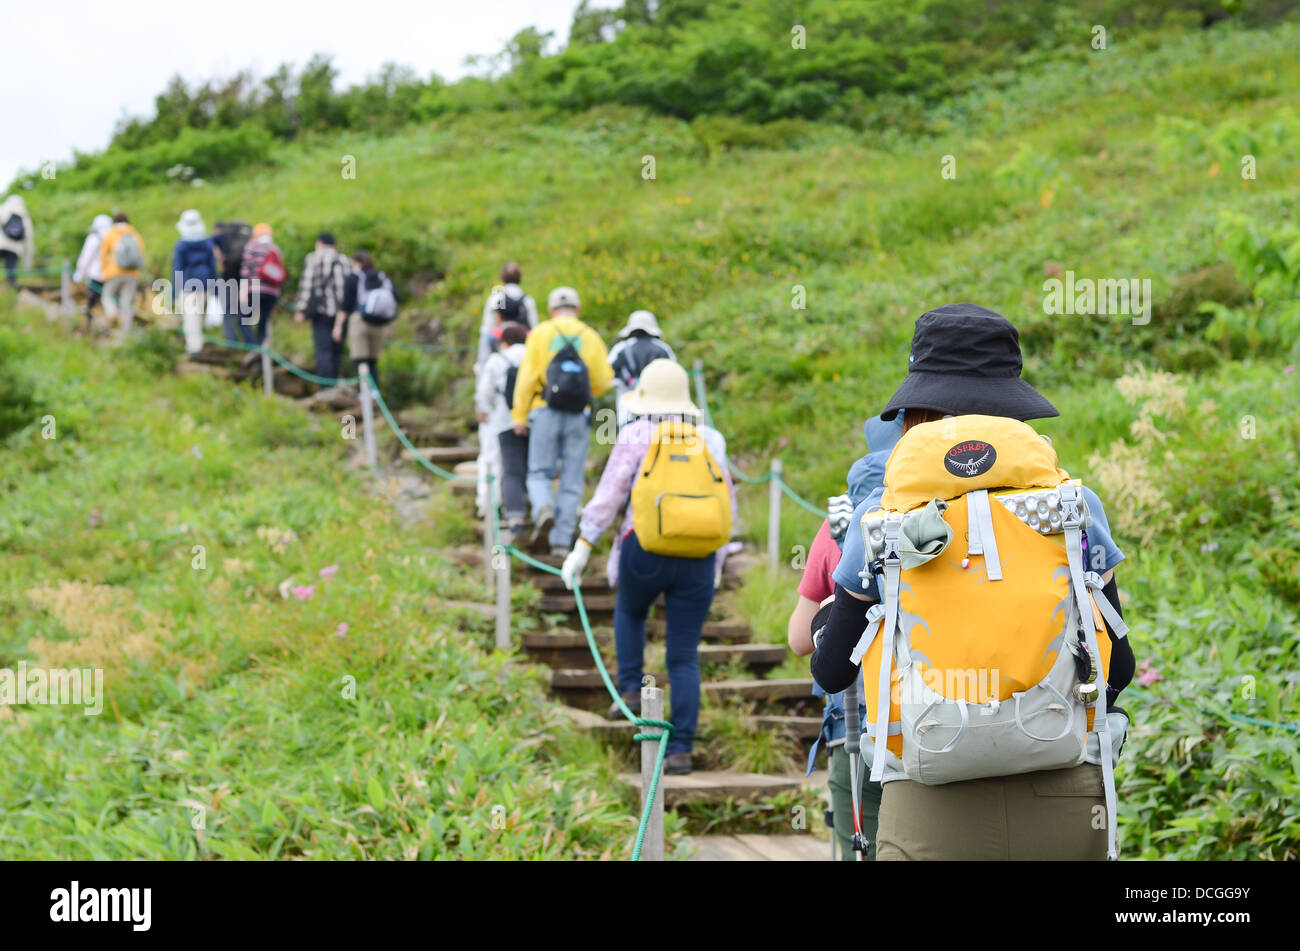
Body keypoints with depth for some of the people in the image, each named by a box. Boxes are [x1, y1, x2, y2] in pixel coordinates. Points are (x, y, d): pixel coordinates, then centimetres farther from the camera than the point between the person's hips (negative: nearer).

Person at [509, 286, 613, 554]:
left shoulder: (540, 334, 2)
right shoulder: (591, 337, 7)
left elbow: (527, 377, -3)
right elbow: (604, 382, 4)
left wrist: (519, 416, 0)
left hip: (546, 413, -1)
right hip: (579, 417, 1)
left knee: (539, 474, 8)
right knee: (571, 482, 6)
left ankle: (544, 511, -22)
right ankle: (561, 541, 3)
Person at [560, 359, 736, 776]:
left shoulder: (637, 435, 0)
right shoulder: (710, 440, 9)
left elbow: (607, 496, -4)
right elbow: (728, 508, 13)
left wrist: (582, 548, 2)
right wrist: (716, 563, 24)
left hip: (645, 553, -2)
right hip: (699, 561, 2)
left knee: (629, 612, 31)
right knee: (684, 657, 7)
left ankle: (631, 689, 17)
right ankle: (681, 749, 0)